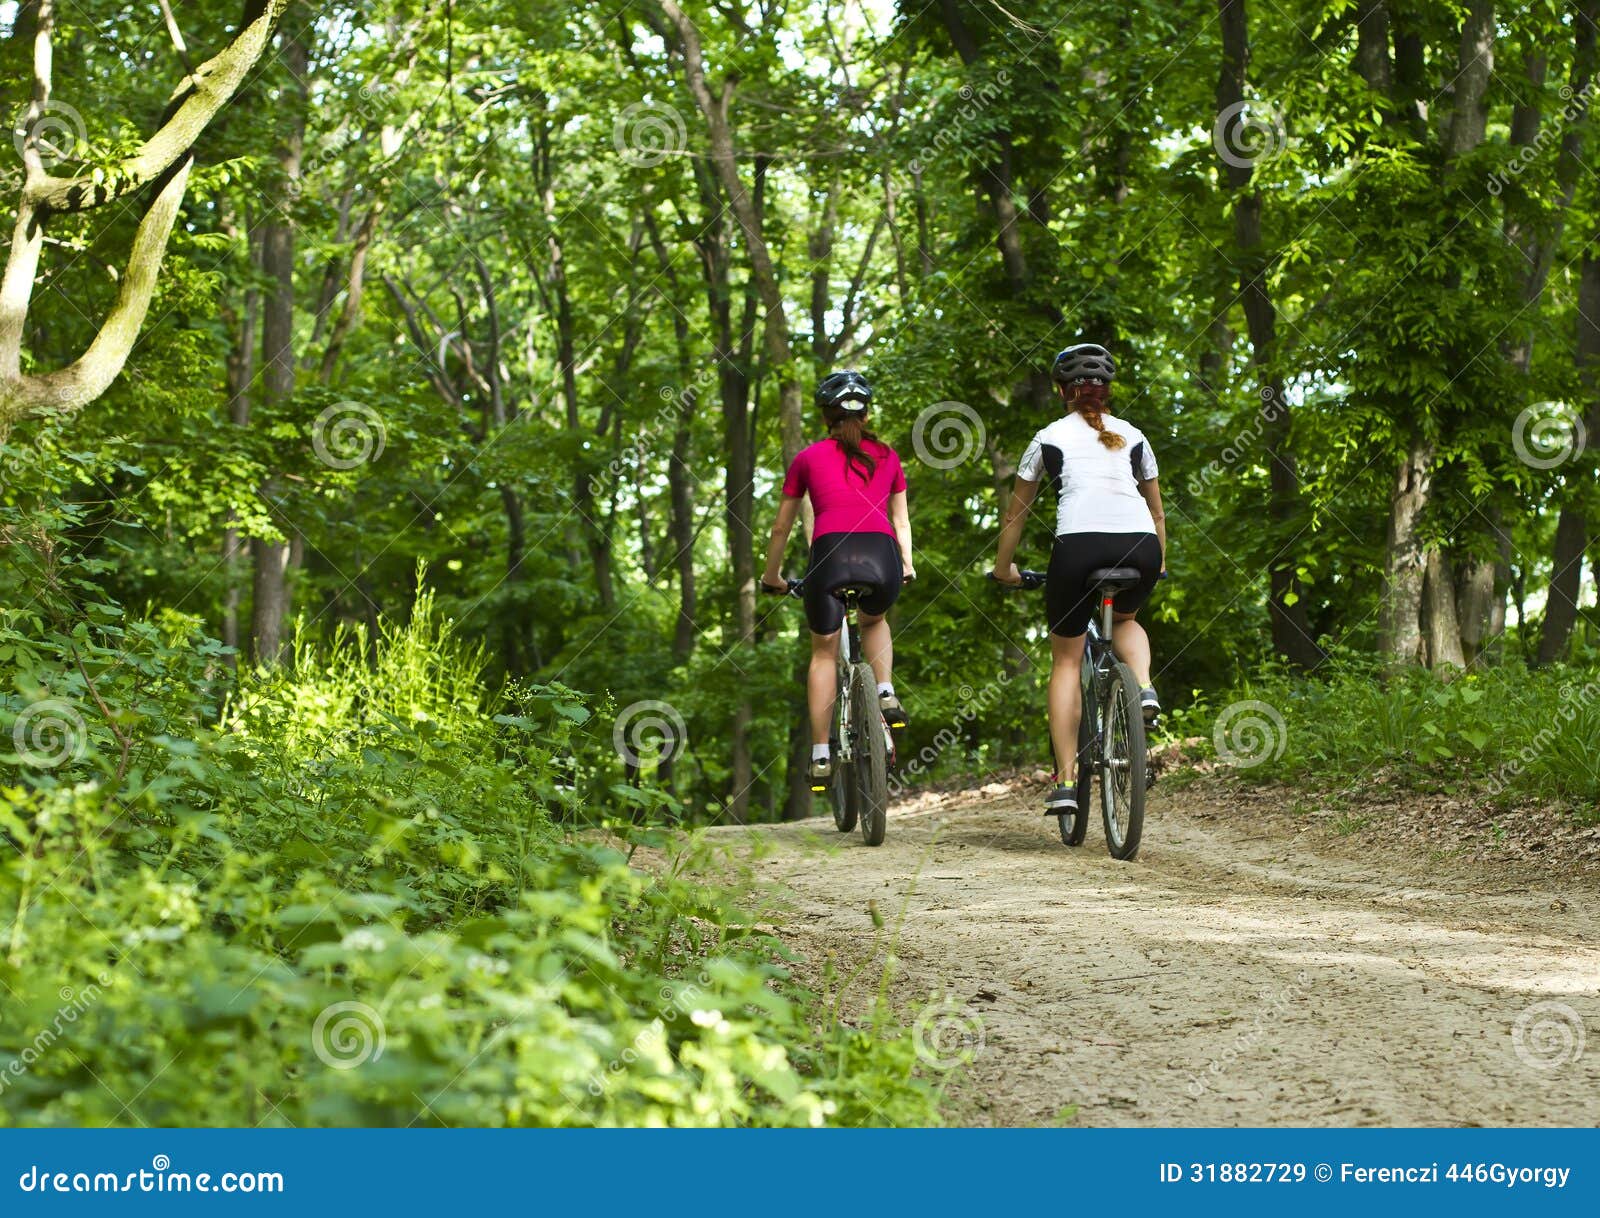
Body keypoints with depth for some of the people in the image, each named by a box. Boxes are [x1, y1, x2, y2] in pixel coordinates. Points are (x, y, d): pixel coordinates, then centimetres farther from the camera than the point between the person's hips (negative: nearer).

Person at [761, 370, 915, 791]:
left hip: (831, 552, -2)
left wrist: (772, 575, 37)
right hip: (882, 555, 2)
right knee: (874, 621, 35)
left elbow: (782, 527, 24)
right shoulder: (887, 456, 22)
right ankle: (886, 694, 11)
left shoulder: (808, 458, 17)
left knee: (824, 653, 16)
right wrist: (907, 565, 44)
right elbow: (901, 520, 30)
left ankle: (820, 757, 12)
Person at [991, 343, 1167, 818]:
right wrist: (1159, 564, 52)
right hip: (1141, 548, 2)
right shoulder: (1133, 437, 26)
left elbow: (1016, 514, 28)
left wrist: (1003, 567, 42)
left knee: (1066, 661, 13)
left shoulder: (1050, 437, 20)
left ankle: (1065, 782, 6)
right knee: (1124, 619, 34)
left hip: (1079, 545, -2)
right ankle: (1144, 688, 2)